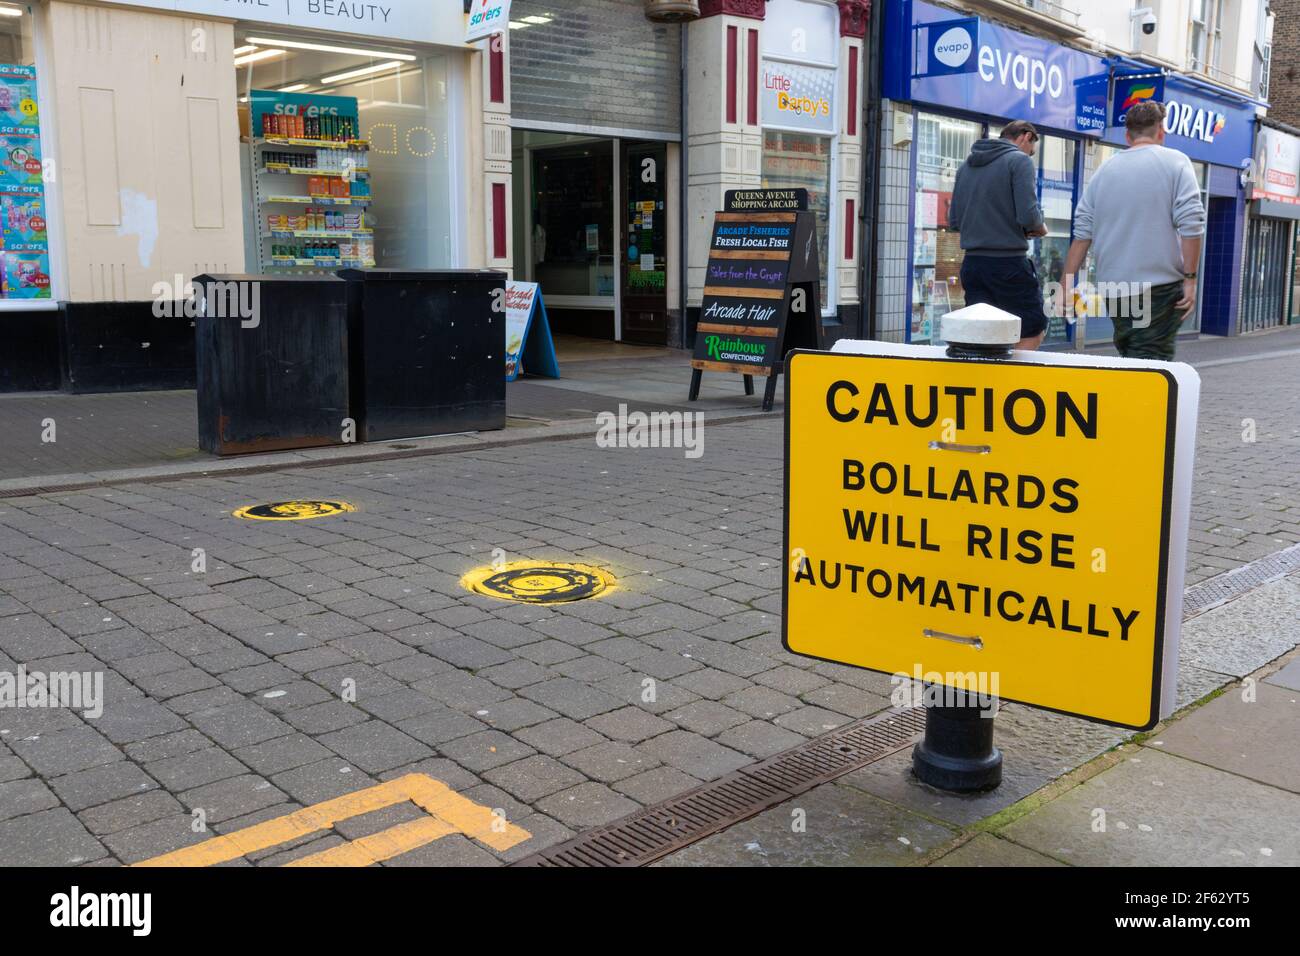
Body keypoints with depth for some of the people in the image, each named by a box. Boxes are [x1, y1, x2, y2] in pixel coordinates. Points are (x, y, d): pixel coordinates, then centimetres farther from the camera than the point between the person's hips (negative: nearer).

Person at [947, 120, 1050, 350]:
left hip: (972, 262, 6)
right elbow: (1028, 216, -15)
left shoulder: (967, 165, 15)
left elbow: (954, 221, 16)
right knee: (1034, 331, 5)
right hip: (1009, 261, -6)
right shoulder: (1020, 161, -5)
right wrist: (1041, 228, 5)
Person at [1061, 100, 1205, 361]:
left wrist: (1067, 284, 10)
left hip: (1112, 288, 5)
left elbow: (1083, 232, 8)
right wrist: (1190, 279, -6)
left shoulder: (1106, 169, 12)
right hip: (1161, 285, -4)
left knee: (1129, 359, 15)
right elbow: (1191, 225, -10)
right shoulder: (1175, 162, 0)